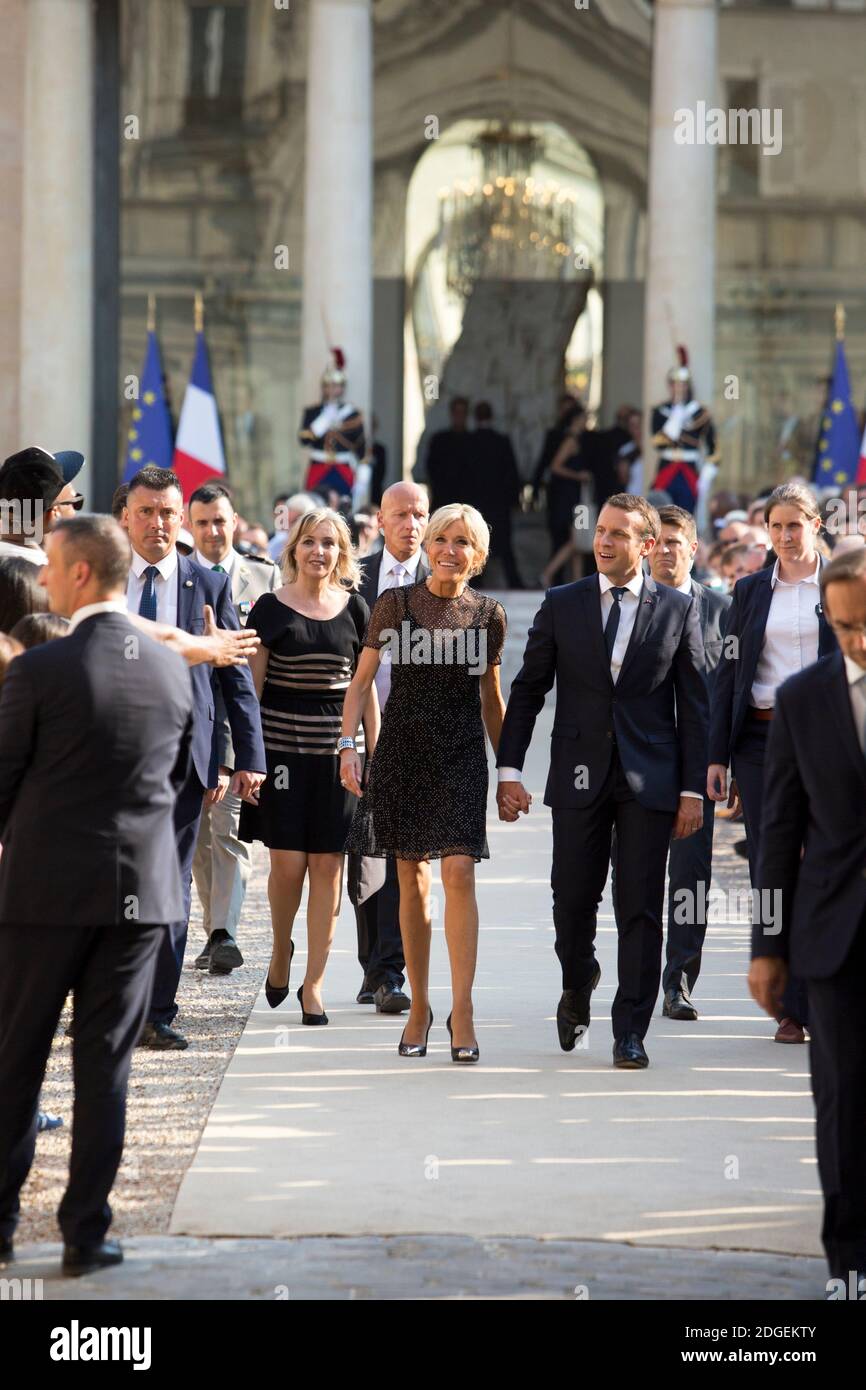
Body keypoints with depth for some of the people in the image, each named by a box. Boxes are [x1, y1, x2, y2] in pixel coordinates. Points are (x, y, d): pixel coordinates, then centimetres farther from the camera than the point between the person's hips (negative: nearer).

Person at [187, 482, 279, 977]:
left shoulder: (265, 577, 7)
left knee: (231, 829, -11)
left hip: (243, 718, -2)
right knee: (199, 834, 7)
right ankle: (214, 932, 16)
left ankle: (225, 933, -17)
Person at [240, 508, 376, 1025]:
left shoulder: (354, 609, 8)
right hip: (281, 745, -2)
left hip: (335, 750, 2)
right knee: (287, 862, -5)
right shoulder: (271, 608, 2)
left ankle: (314, 982, 6)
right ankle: (281, 952, 23)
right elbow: (252, 685, 3)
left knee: (327, 866, -1)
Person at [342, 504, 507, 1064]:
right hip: (404, 749, 0)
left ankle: (463, 1010, -14)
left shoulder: (488, 614, 5)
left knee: (459, 873, -14)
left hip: (461, 754, 0)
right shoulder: (396, 604, 2)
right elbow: (363, 679, 2)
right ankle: (420, 1005, 19)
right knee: (411, 881, 6)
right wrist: (349, 743, -11)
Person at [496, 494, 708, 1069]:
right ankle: (578, 986, 35)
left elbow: (694, 704, 3)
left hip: (649, 780, -1)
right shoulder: (561, 605, 5)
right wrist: (509, 769, 0)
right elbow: (528, 690, 8)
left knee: (641, 908, -1)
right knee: (573, 899, 5)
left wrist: (693, 788, -2)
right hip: (579, 777, 1)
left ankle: (630, 1032, 5)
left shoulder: (679, 608, 2)